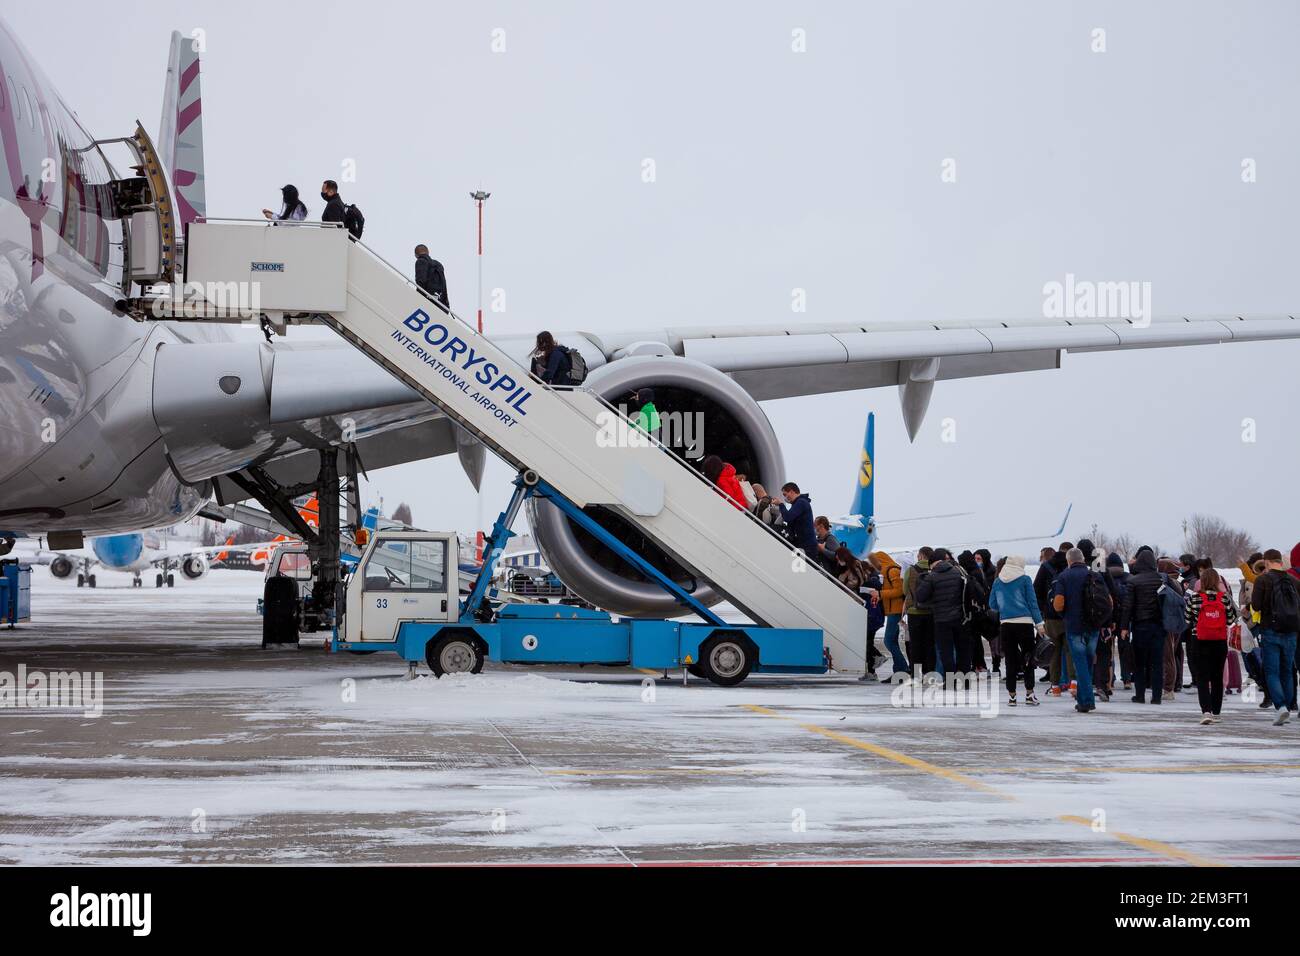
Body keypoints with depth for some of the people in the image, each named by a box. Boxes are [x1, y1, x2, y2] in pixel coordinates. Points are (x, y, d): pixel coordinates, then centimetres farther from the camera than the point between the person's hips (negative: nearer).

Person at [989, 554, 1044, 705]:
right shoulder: (1024, 579, -1)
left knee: (1010, 660, 7)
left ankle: (1011, 695, 6)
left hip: (1005, 624, 3)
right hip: (1024, 622, -3)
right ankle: (1029, 693, -1)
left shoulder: (997, 581, 8)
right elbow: (1032, 602, -2)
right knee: (1028, 658, 5)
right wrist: (1039, 623, 1)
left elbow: (992, 604, 14)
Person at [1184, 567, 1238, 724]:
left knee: (1202, 678, -1)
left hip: (1201, 641, -1)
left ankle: (1206, 711, -19)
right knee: (1217, 678, 15)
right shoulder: (1224, 597, -6)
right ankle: (1215, 712, 20)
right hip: (1220, 641, 1)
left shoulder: (1195, 597, -8)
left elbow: (1188, 619, 2)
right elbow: (1232, 619, 3)